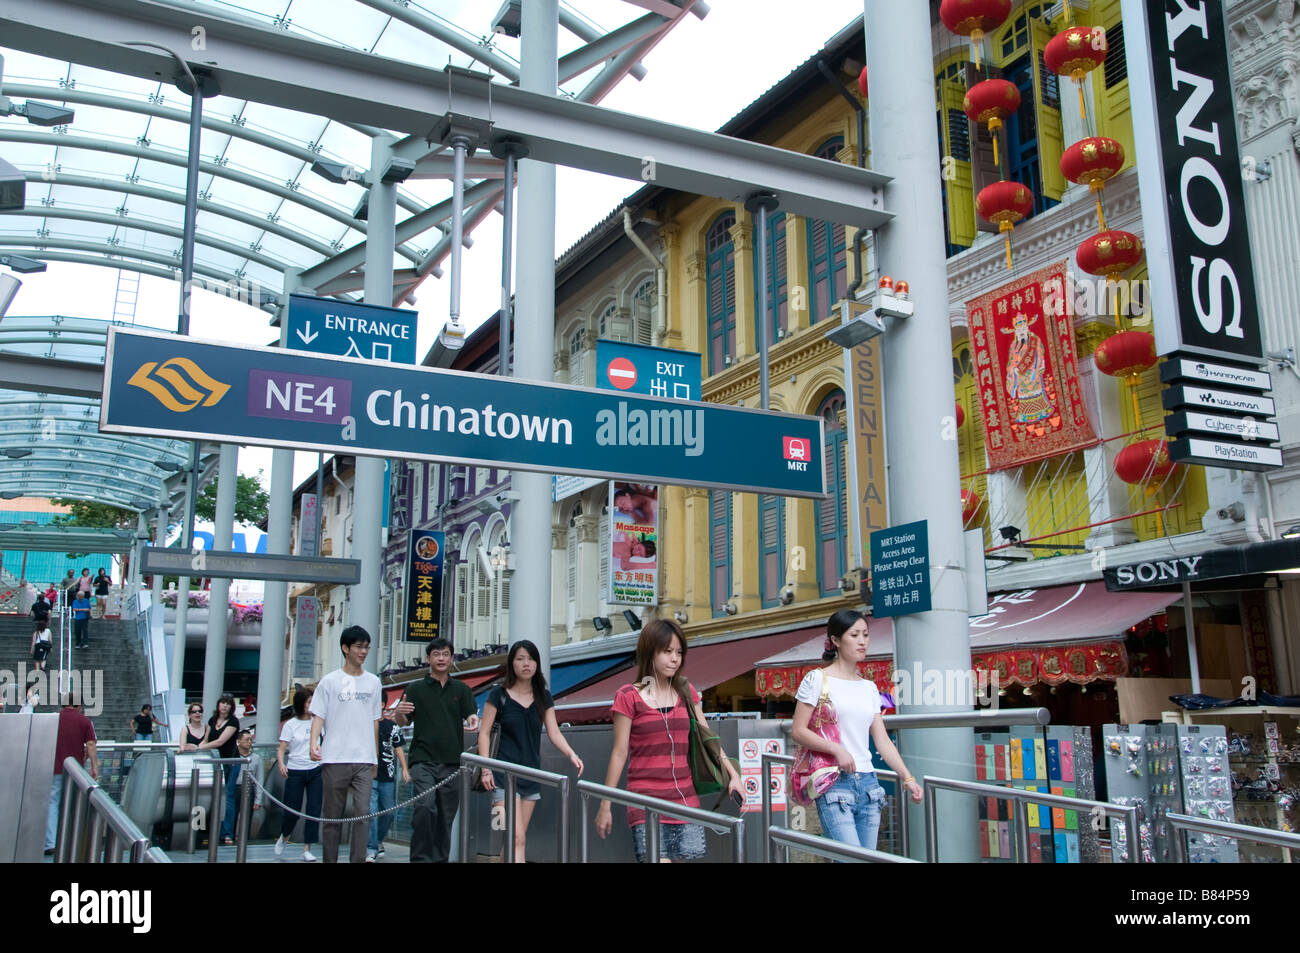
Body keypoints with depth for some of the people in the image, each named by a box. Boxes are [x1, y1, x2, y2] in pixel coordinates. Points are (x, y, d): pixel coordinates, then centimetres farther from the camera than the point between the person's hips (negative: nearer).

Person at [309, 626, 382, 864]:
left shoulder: (373, 682, 12)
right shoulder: (329, 681, 4)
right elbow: (318, 717, 0)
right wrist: (314, 743, -18)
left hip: (364, 760, 2)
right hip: (334, 758, -2)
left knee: (363, 813, -7)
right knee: (333, 815, 5)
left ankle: (358, 860, -4)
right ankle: (329, 860, 14)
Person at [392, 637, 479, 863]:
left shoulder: (461, 689, 13)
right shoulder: (416, 689, 9)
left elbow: (471, 715, 7)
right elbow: (404, 722, 7)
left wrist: (473, 723, -17)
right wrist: (398, 713, -16)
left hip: (451, 760, 2)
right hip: (423, 758, -2)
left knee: (446, 814, 4)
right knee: (425, 806, -19)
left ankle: (440, 858, 15)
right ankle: (421, 857, -12)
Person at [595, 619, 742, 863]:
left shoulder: (686, 692, 11)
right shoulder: (629, 697, -2)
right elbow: (619, 753, -1)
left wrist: (732, 774, 3)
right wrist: (605, 805, 0)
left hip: (685, 798, 4)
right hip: (646, 801, -4)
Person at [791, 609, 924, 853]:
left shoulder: (869, 687, 15)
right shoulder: (817, 680, -2)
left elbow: (882, 741, 13)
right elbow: (798, 732, -5)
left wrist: (908, 778, 3)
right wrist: (836, 749, -17)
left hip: (868, 784, 6)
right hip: (834, 786, -6)